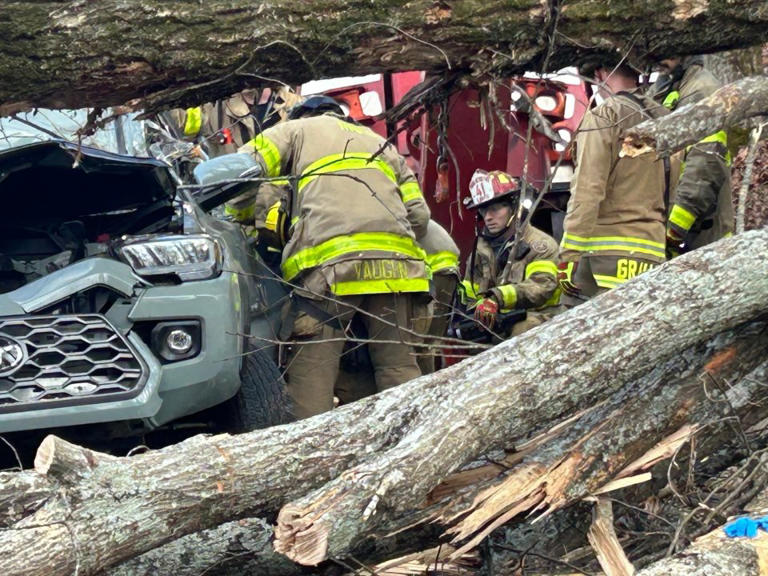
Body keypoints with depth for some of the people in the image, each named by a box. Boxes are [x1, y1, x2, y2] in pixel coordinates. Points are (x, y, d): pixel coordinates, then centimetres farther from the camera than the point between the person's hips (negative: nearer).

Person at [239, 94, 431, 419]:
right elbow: (419, 217, 24)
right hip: (393, 260, 5)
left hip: (330, 261, -4)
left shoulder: (298, 129, 22)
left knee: (311, 367, -5)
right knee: (399, 363, 7)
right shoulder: (380, 143, 35)